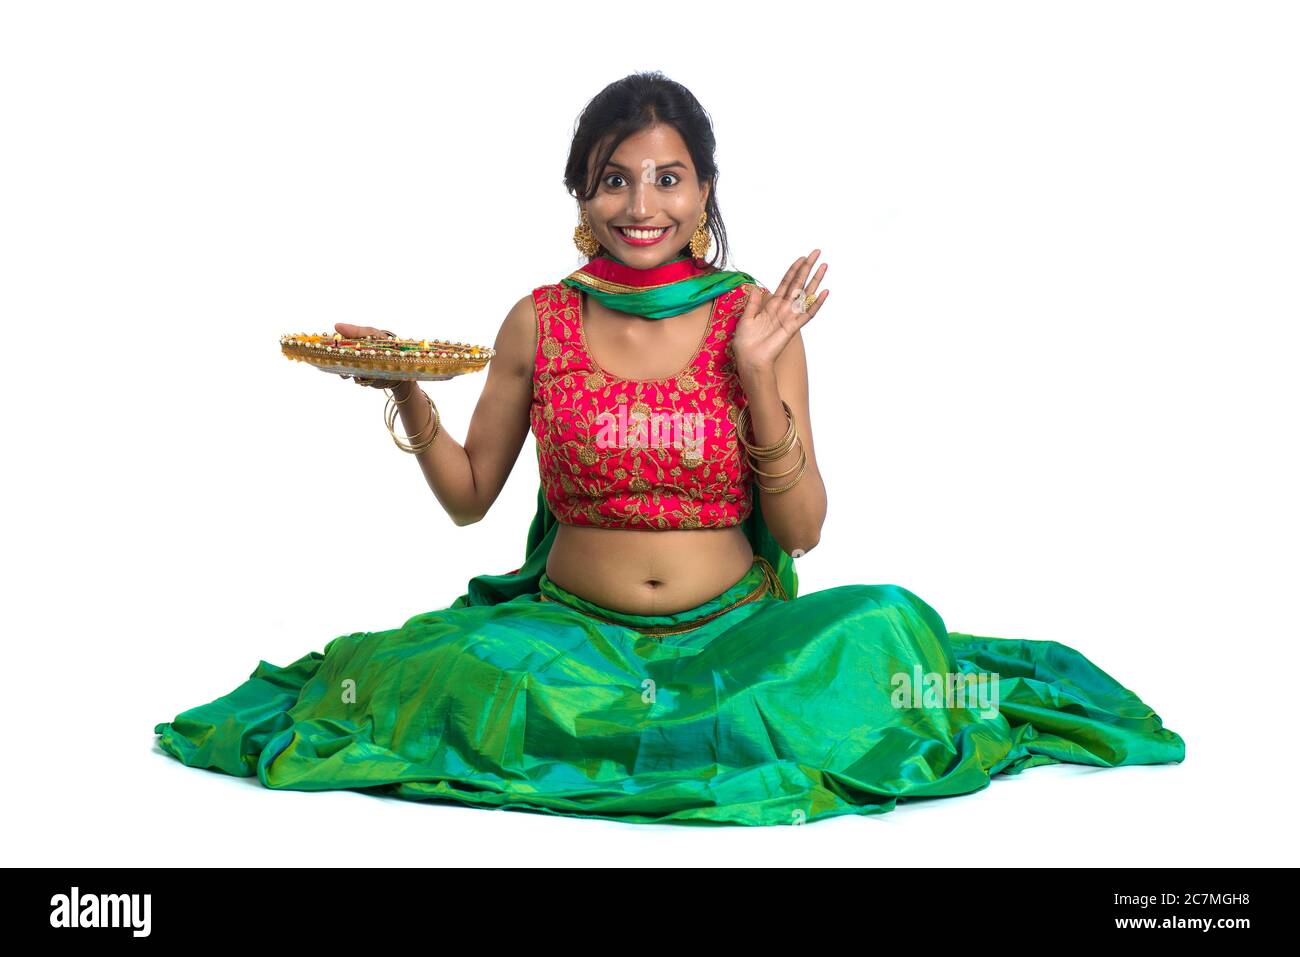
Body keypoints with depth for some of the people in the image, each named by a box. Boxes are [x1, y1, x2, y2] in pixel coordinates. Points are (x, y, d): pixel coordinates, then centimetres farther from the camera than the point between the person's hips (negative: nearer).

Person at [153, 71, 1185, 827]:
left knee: (886, 629, -29)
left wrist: (759, 379, -15)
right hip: (576, 631, 2)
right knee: (464, 673, -32)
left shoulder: (755, 320, -1)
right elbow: (468, 495, 11)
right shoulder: (540, 323, 3)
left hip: (735, 628, -1)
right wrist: (405, 391, -5)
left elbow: (801, 530, -3)